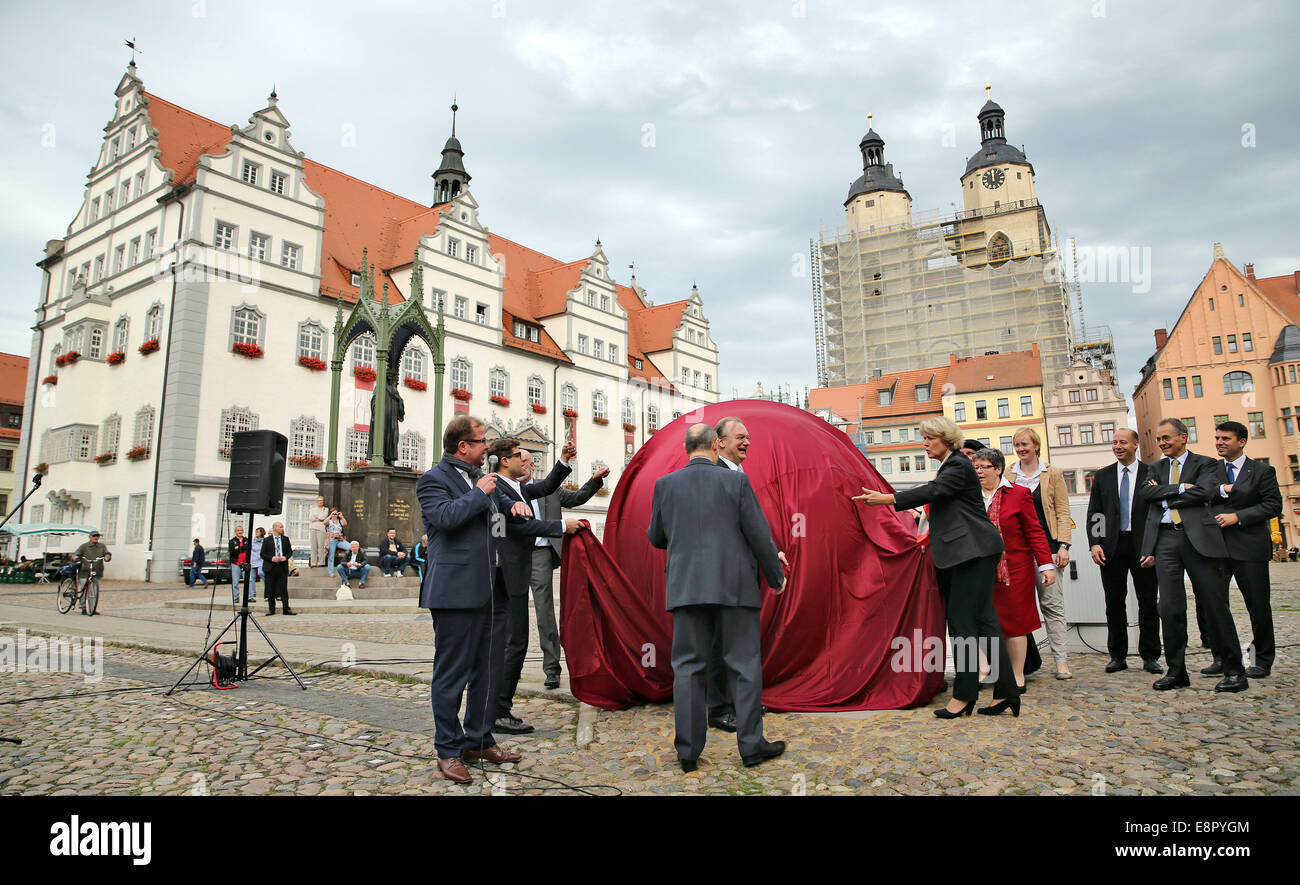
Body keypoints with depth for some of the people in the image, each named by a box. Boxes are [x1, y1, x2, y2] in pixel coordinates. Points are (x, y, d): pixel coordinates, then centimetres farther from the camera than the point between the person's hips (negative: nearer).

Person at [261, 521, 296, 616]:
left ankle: (286, 609, 1)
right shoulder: (266, 540, 2)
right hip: (271, 567, -1)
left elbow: (290, 551, 14)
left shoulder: (285, 539, 9)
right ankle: (271, 609, 14)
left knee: (284, 589, -1)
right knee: (271, 590, 4)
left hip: (282, 567, 1)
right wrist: (272, 558, -15)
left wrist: (285, 557, -6)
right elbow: (262, 554, 1)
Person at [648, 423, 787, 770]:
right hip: (735, 586, -2)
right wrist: (776, 577, 10)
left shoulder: (665, 484, 2)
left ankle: (688, 751, 11)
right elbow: (759, 534, -3)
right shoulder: (736, 481, -4)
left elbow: (655, 538, 12)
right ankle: (751, 745, 15)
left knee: (688, 668, 8)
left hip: (686, 587, 2)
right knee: (744, 666, 9)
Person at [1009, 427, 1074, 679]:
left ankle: (1061, 660, 1)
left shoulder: (1053, 474, 6)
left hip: (1045, 545, -1)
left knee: (1052, 603, -3)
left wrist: (1064, 545, -6)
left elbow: (1063, 512, 4)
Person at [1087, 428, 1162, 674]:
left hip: (1143, 546, -2)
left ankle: (1150, 656, 15)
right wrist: (1095, 543, -4)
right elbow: (1093, 514, 8)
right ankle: (1118, 656, 15)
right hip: (1112, 547, 2)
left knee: (1148, 603, 4)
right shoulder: (1102, 476, 9)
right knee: (1114, 603, 6)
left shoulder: (1151, 473, 2)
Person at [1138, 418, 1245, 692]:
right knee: (1170, 608, 1)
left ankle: (1234, 671, 11)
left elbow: (1204, 492, -10)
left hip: (1199, 538, -3)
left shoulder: (1206, 464, 8)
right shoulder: (1157, 468, 20)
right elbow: (1144, 491, 1)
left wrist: (1165, 497, -2)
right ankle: (1176, 671, 8)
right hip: (1165, 540, 3)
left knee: (1215, 605, 0)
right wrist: (1180, 489, -9)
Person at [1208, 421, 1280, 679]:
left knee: (1258, 604, 4)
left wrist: (1237, 516, -15)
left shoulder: (1262, 471, 2)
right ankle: (1221, 657, 14)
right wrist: (1222, 490, -14)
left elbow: (1273, 505, -6)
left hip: (1249, 547, -3)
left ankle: (1262, 660, 19)